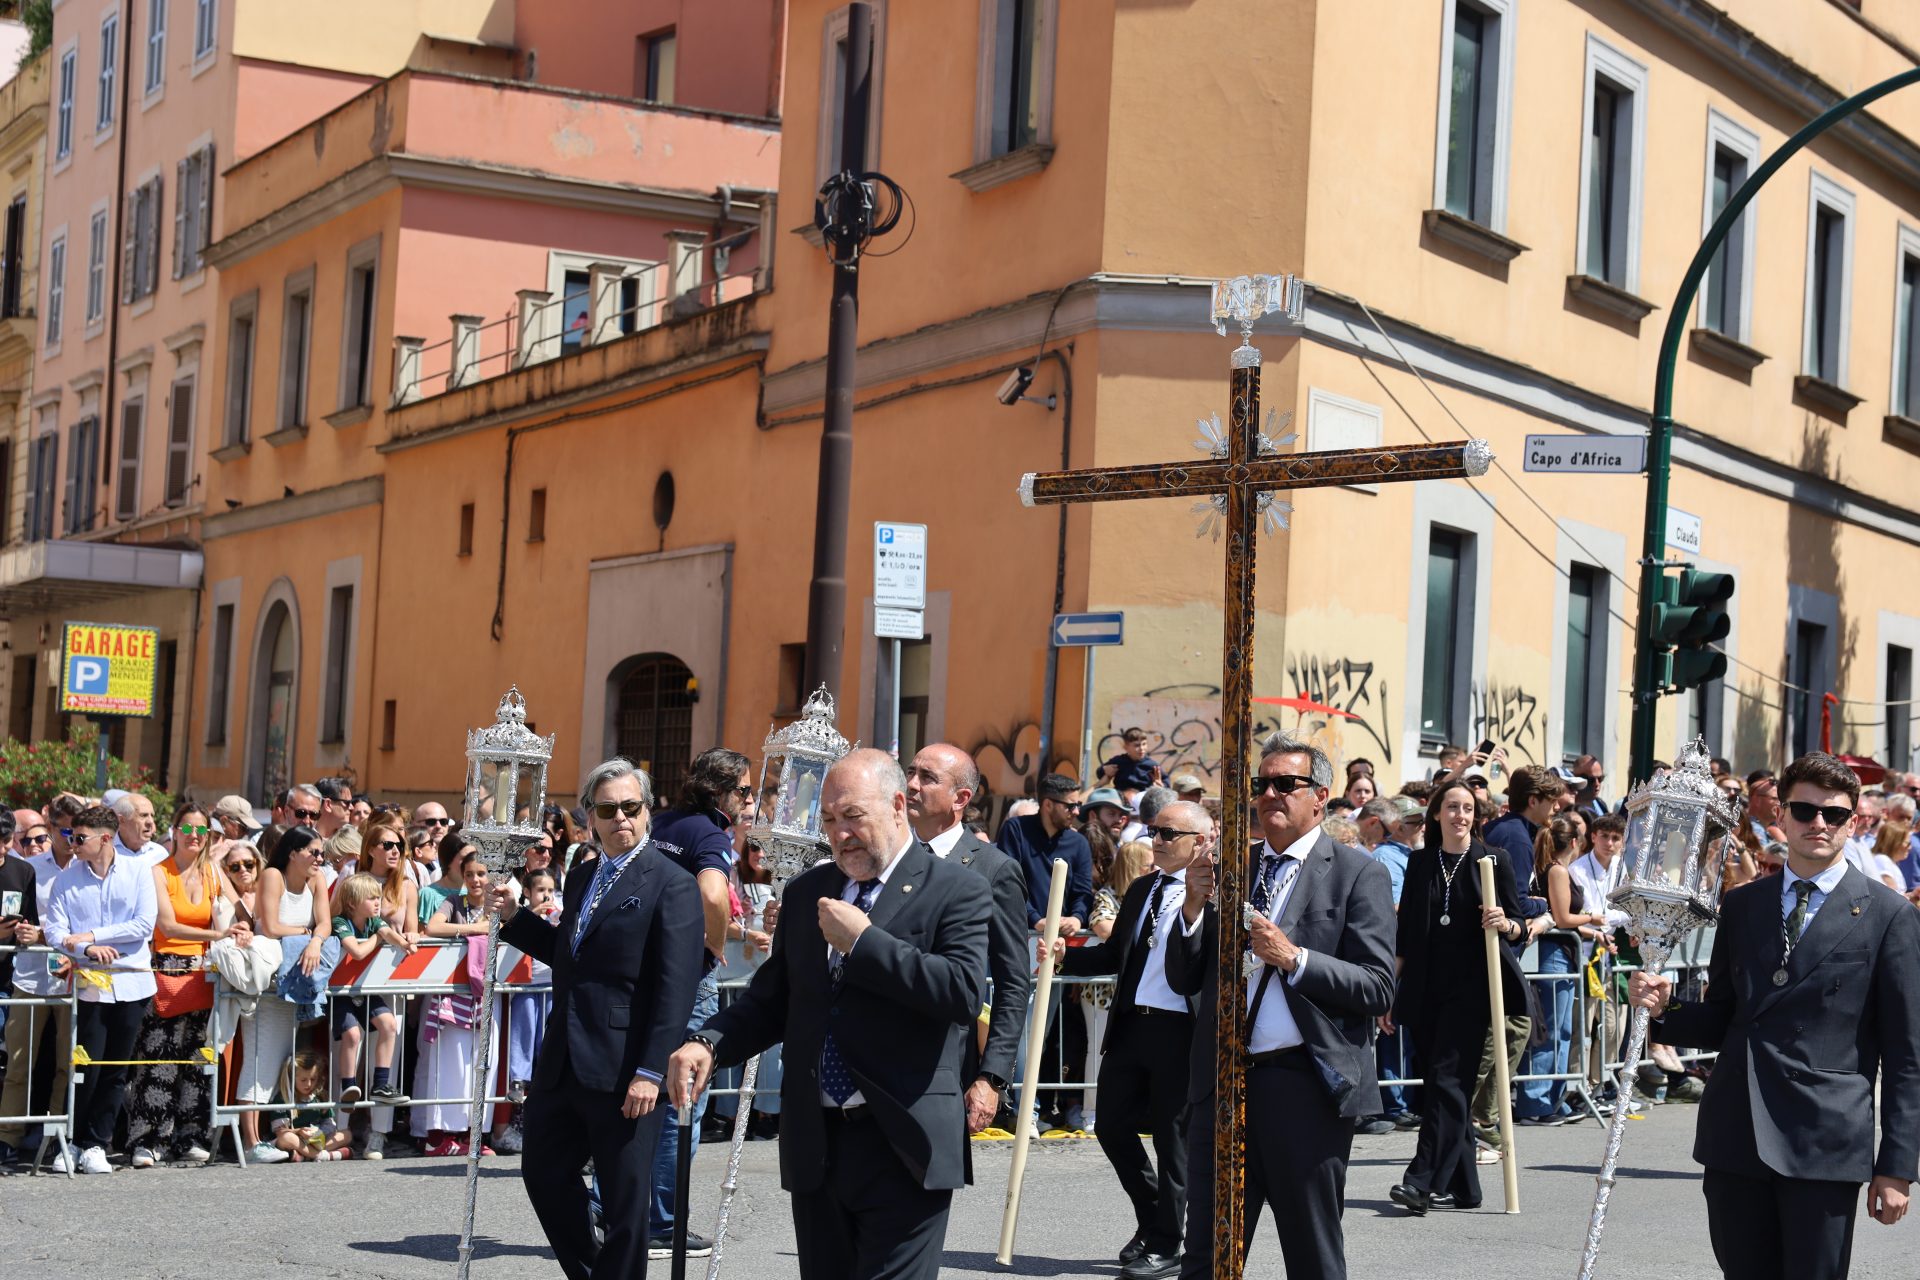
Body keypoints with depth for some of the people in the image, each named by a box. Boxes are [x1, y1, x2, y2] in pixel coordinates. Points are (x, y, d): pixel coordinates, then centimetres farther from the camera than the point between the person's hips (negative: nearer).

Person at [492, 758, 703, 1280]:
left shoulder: (672, 884, -10)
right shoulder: (582, 878, 14)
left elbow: (677, 987, -16)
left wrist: (650, 1071, -21)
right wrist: (515, 917, 12)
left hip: (624, 1072, -8)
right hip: (563, 1062, 8)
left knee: (625, 1199, 3)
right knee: (544, 1174, 16)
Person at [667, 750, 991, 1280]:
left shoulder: (956, 891, -3)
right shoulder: (806, 893, 15)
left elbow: (965, 992, -17)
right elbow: (770, 1001, 18)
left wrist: (862, 941, -16)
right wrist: (707, 1043, -2)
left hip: (902, 1146, -6)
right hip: (815, 1143, 6)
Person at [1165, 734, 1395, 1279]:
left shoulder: (1358, 874, -1)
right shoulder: (1228, 867, 13)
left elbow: (1378, 989, -8)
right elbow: (1182, 980, 11)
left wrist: (1293, 958, -18)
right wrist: (1193, 906, -6)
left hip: (1305, 1086, -4)